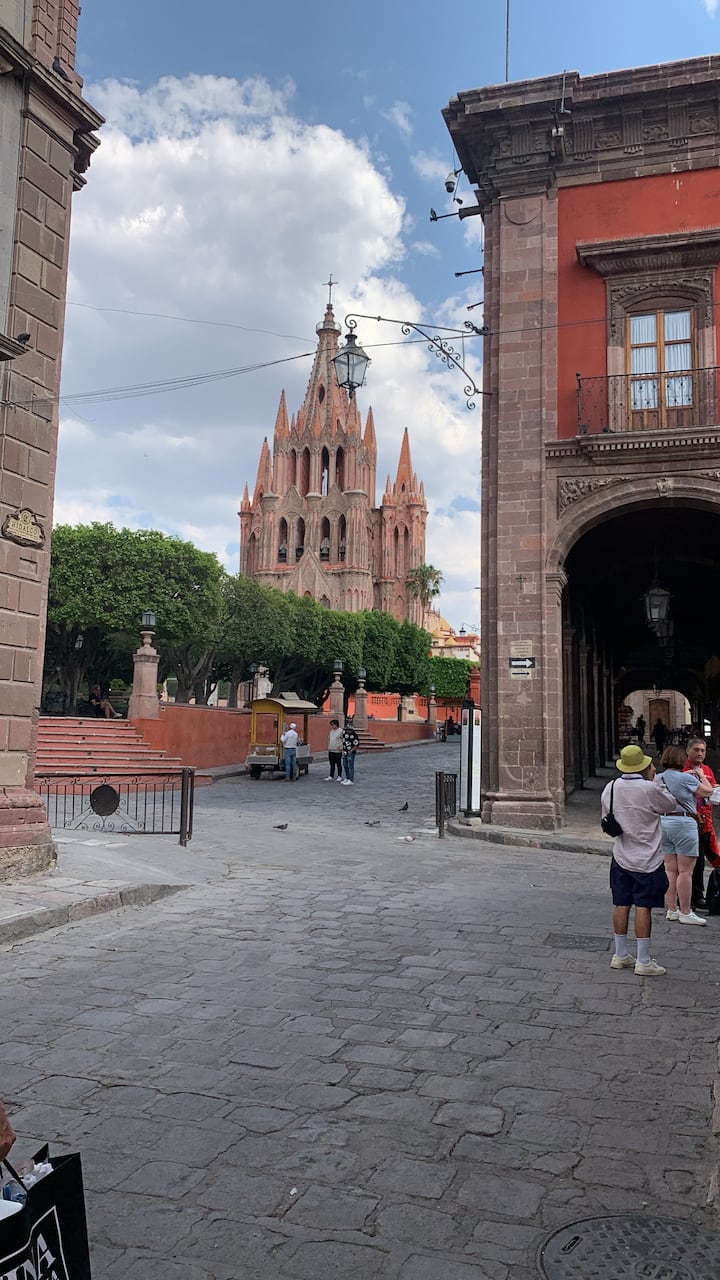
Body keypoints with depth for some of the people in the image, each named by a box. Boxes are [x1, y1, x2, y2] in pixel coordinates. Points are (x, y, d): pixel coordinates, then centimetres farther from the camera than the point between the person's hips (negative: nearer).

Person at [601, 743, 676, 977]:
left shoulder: (611, 787, -2)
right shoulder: (650, 788, -19)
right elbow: (671, 805, -1)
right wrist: (655, 780, 4)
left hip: (621, 857, 5)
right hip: (646, 860, -5)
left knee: (621, 905, 11)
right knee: (643, 907, 0)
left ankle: (620, 955, 21)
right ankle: (643, 962, 7)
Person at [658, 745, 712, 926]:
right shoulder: (686, 778, -13)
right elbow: (707, 791, -2)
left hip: (663, 822, 7)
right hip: (683, 824, -7)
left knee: (670, 870, 12)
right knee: (685, 871, -1)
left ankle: (672, 909, 17)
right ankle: (685, 912, 3)